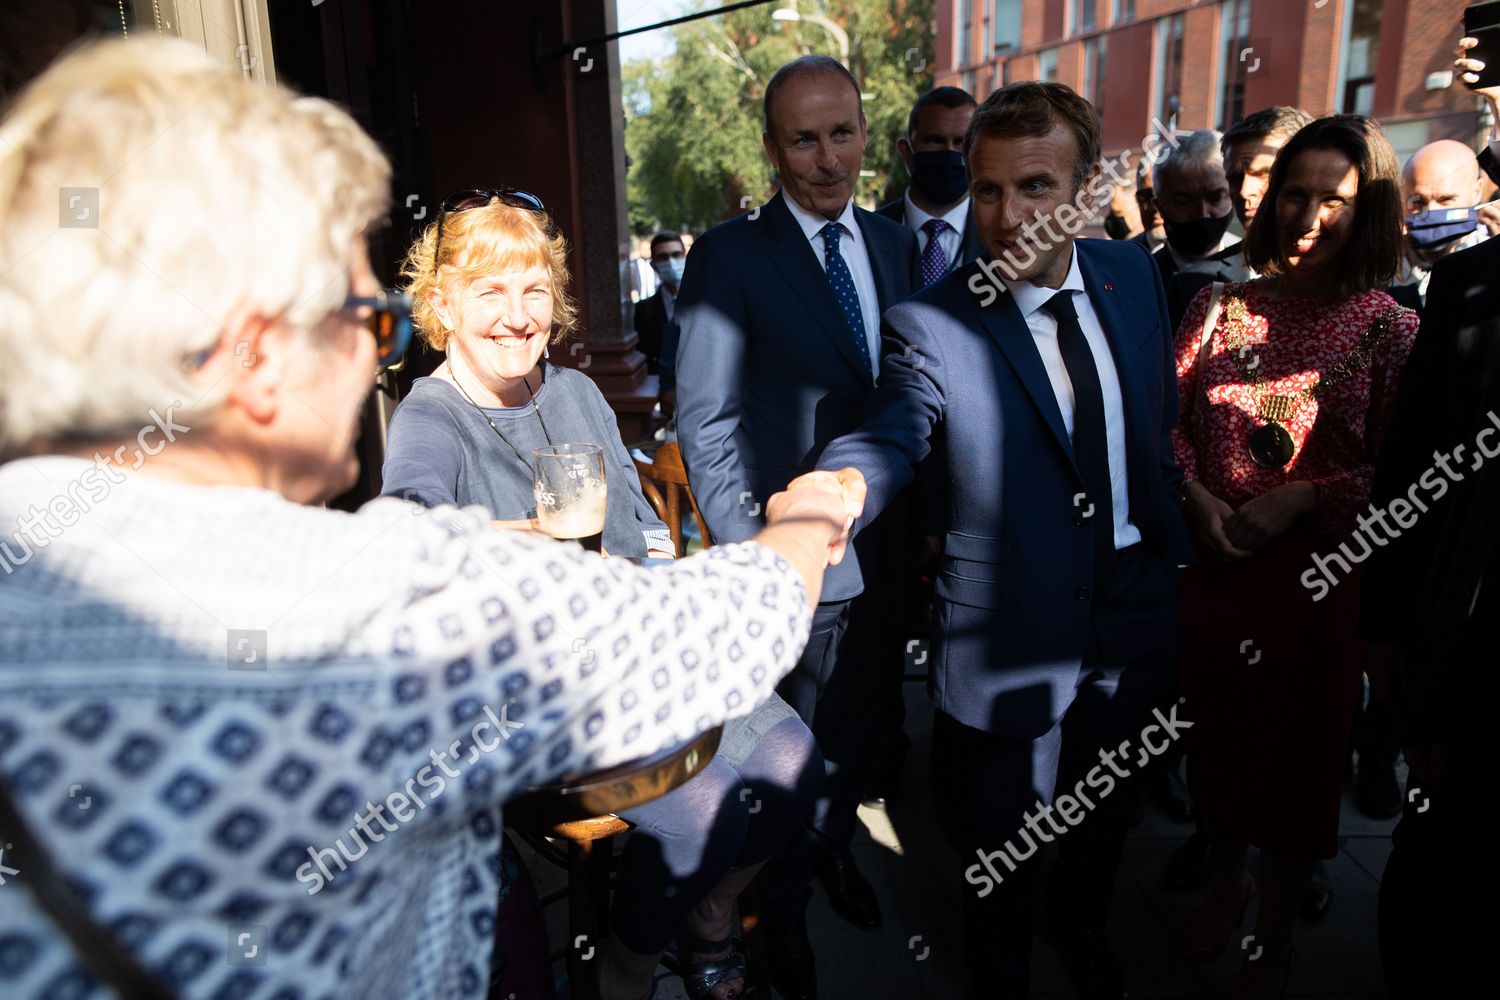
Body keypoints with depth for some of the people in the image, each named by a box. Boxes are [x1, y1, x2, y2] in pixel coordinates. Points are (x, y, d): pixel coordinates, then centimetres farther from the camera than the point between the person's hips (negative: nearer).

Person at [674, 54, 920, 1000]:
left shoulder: (897, 243, 6)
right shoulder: (730, 256, -10)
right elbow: (704, 420, -10)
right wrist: (746, 555, -14)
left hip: (886, 544, 5)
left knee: (859, 721, 22)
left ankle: (834, 846, 49)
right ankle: (783, 906, 36)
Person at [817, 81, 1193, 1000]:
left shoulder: (1132, 275, -2)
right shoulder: (933, 325, -19)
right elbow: (882, 443, -34)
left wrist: (1172, 526, 12)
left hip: (1142, 601, 6)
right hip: (1014, 629, -5)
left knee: (1111, 803, 27)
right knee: (1005, 839, 14)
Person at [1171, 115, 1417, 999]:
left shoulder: (1389, 328, -6)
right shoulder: (1223, 305, 2)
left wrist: (1302, 499, -19)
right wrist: (1196, 496, -12)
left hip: (1317, 572, -2)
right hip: (1214, 562, 3)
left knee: (1298, 744, 11)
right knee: (1219, 728, 17)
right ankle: (1227, 881, 45)